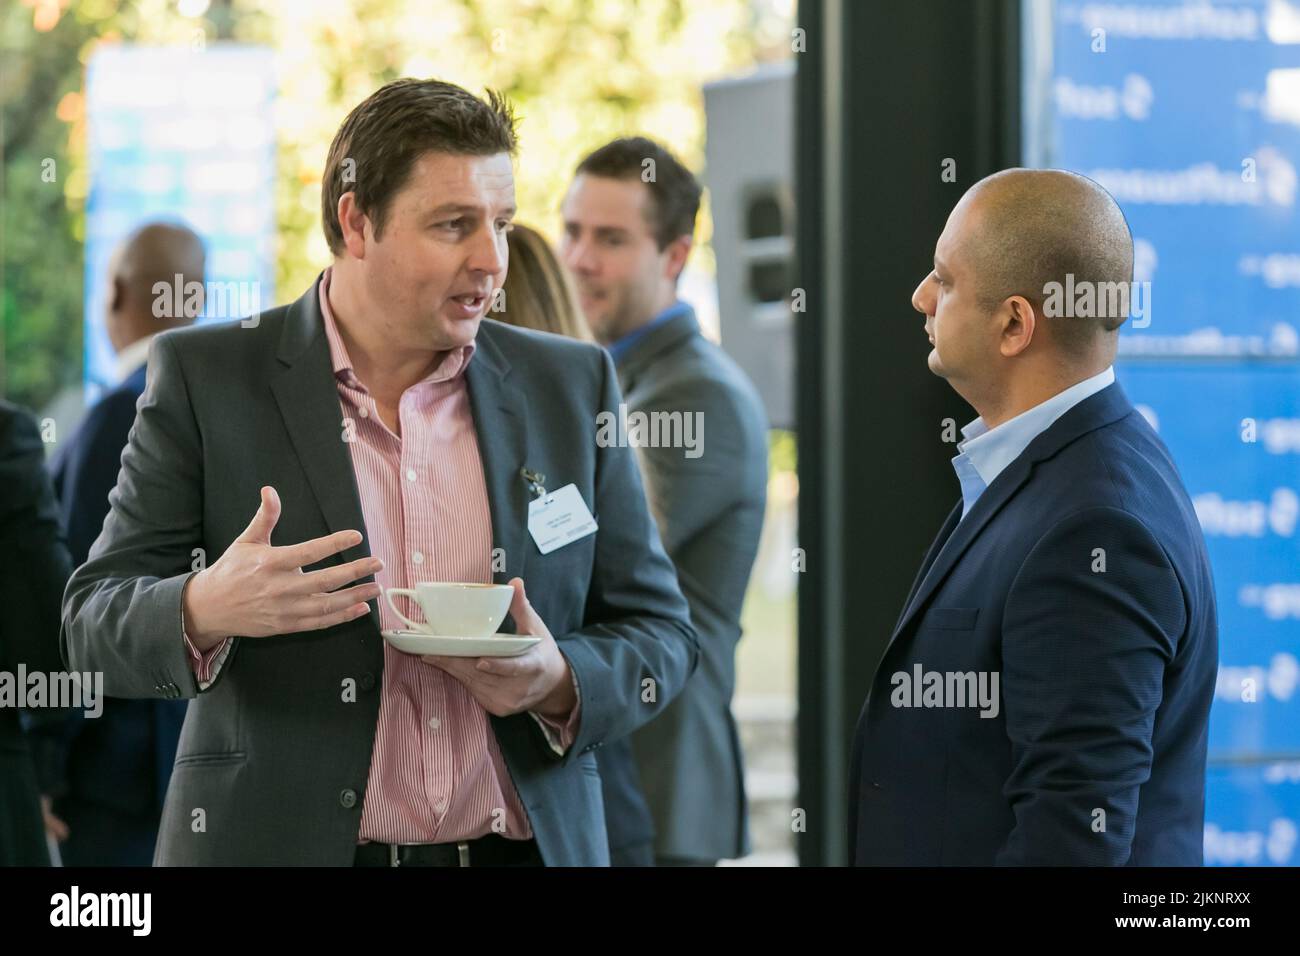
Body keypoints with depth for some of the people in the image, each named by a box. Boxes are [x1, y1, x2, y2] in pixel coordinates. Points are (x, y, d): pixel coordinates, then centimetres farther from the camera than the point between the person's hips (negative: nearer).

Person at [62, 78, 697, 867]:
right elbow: (96, 621, -4)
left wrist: (561, 683, -12)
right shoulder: (206, 379, -2)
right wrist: (204, 610, -25)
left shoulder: (573, 385, 5)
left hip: (528, 846, 2)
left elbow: (661, 632, 9)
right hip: (281, 844, -2)